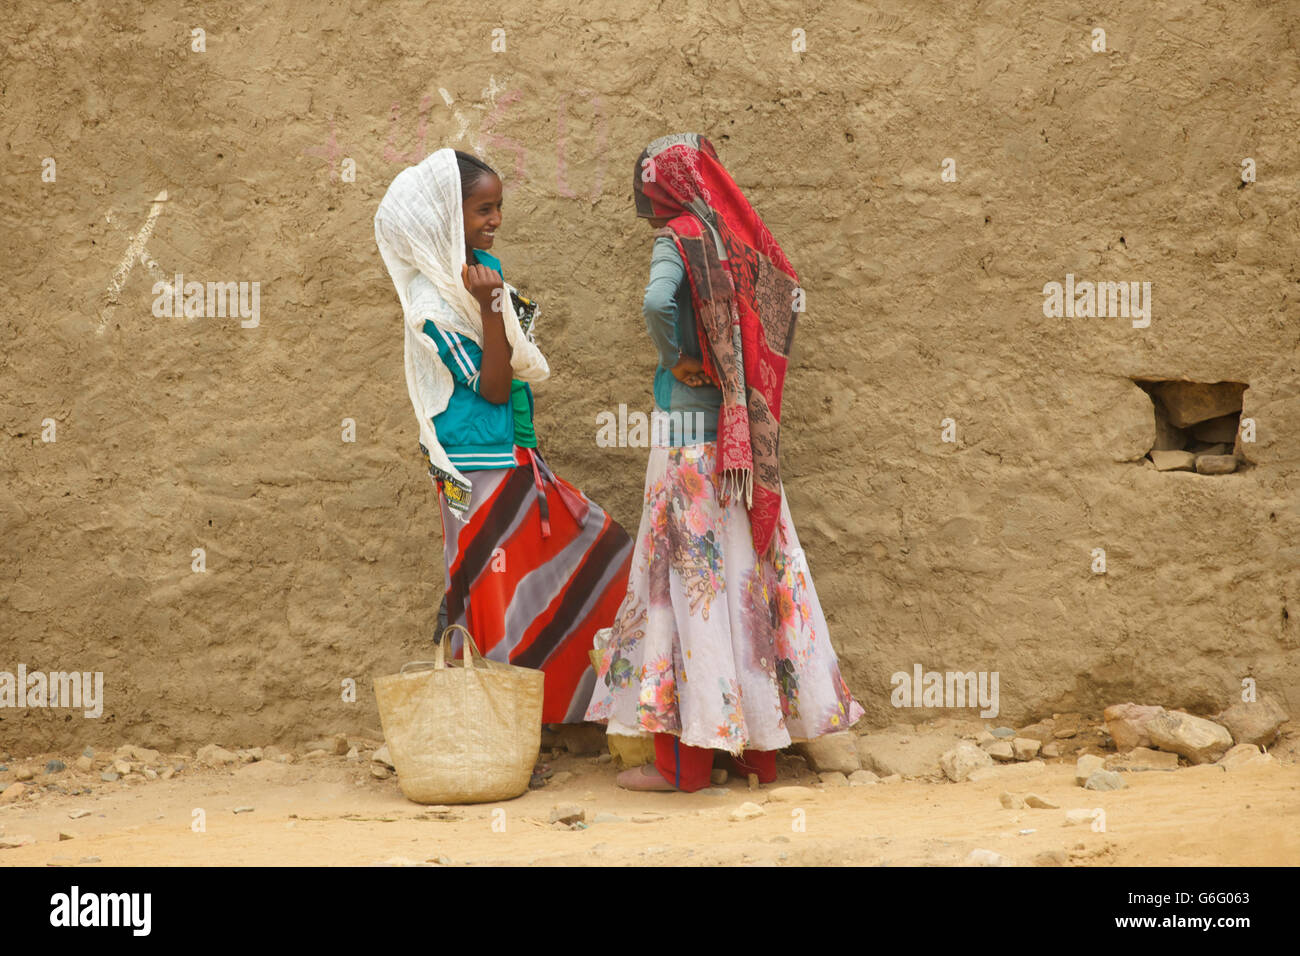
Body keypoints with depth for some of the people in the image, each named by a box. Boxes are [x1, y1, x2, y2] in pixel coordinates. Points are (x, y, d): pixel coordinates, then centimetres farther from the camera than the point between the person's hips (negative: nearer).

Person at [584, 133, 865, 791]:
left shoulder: (678, 239, -9)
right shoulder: (738, 237, 9)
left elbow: (657, 300, -29)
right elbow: (788, 296, 22)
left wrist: (675, 359, -12)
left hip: (688, 435, -6)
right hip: (744, 437, 6)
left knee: (686, 580, -2)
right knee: (748, 576, 11)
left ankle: (683, 760, 1)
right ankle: (758, 746, 19)